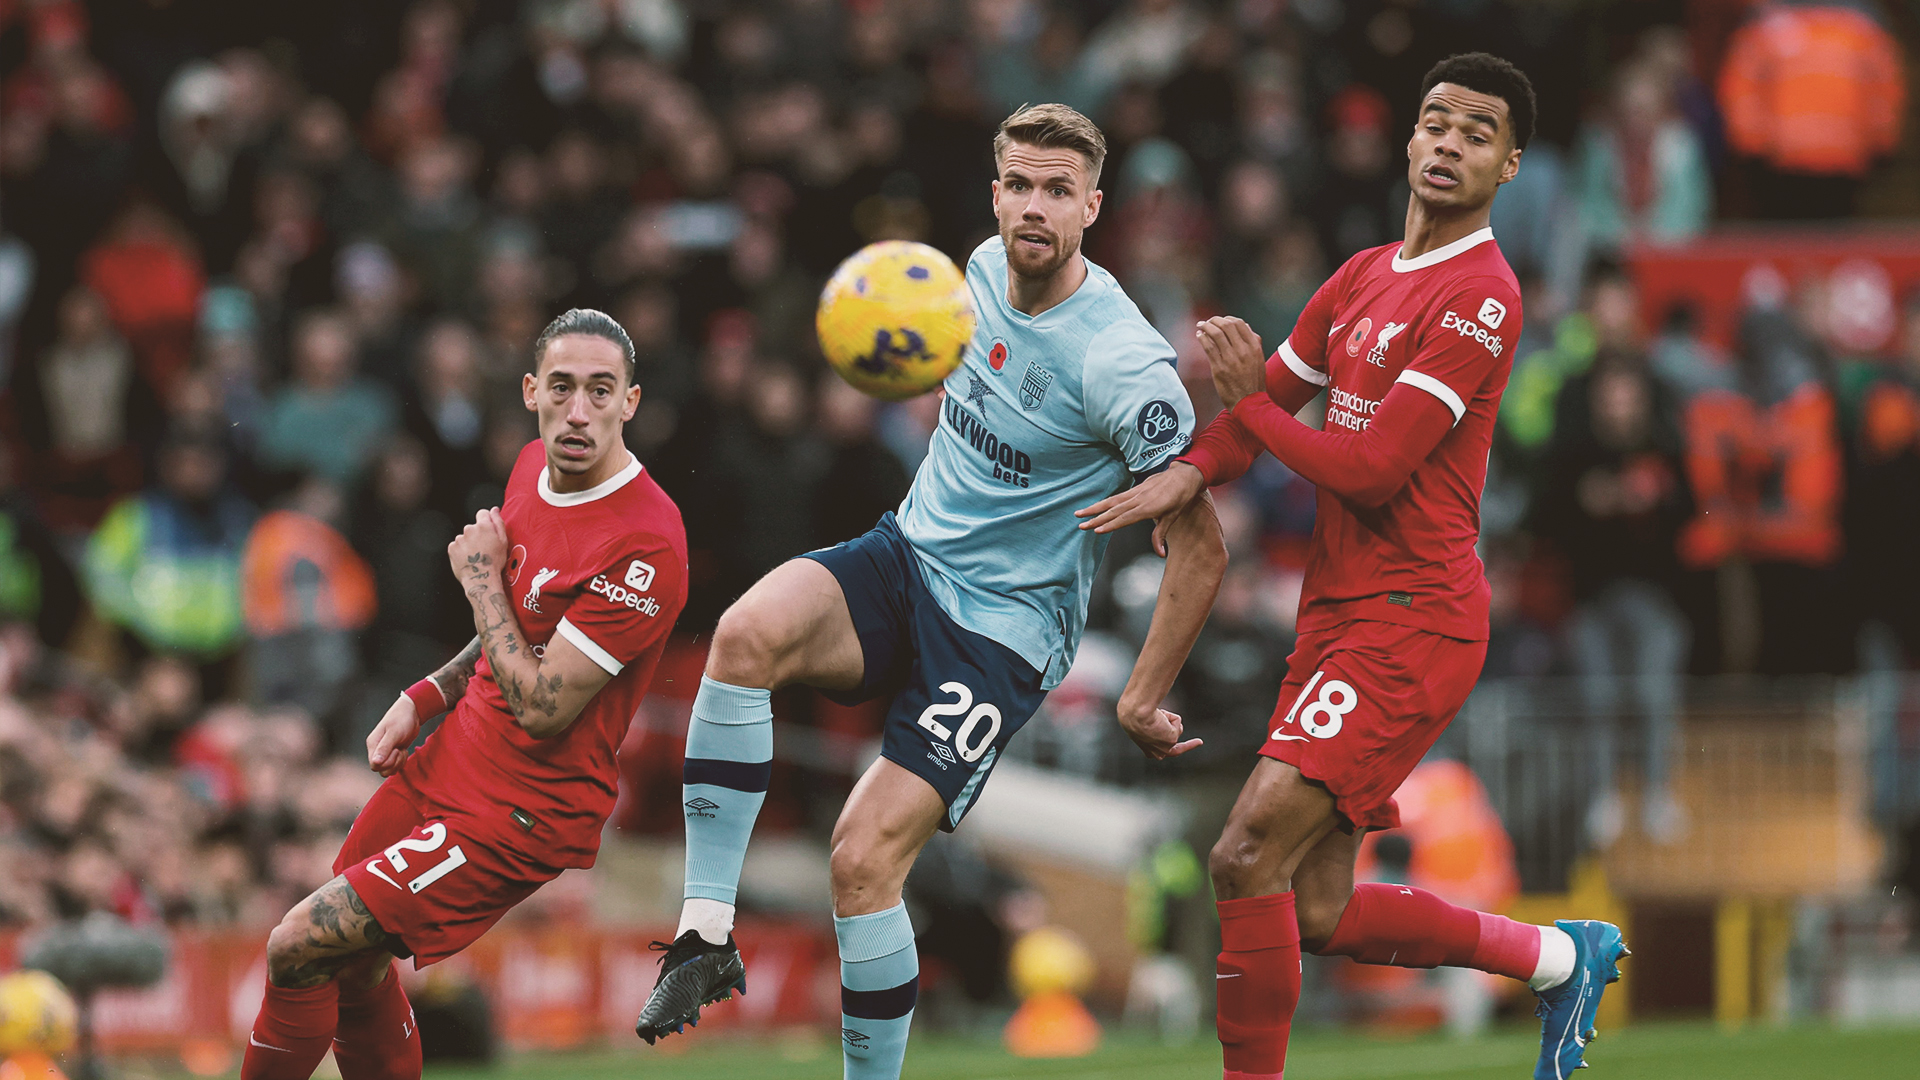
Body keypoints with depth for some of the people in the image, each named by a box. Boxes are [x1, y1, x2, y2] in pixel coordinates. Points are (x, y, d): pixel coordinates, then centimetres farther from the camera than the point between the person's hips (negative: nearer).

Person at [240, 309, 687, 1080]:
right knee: (351, 961, 19)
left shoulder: (645, 547, -26)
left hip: (520, 814, -9)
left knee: (298, 949, -11)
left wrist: (480, 578, -15)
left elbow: (540, 707, -25)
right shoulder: (534, 467, 1)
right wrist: (427, 697, 9)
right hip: (450, 759, 9)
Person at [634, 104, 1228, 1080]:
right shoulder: (988, 269, 1)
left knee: (863, 860, -19)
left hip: (1004, 629, -6)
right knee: (748, 632, -28)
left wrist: (1143, 703, -9)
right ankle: (706, 934, -23)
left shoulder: (1121, 364, -20)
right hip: (906, 555, 6)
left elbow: (1199, 545, -13)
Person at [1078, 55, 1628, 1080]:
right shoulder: (1364, 276, 15)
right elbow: (1264, 404, 19)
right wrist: (1189, 470, -2)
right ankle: (1561, 958, 27)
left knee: (1247, 856, -19)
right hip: (1337, 617, 9)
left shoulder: (1480, 294, -11)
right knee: (1320, 912, 10)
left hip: (1411, 620, -9)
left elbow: (1373, 471, -17)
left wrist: (1250, 405, -7)